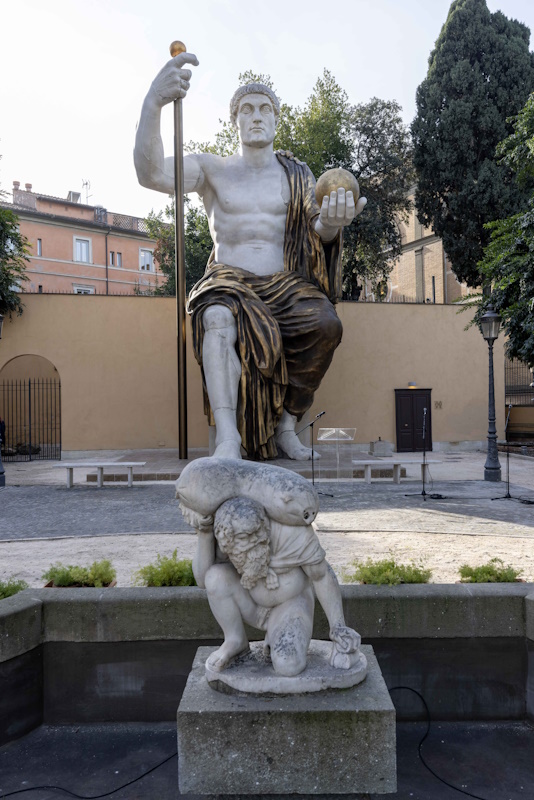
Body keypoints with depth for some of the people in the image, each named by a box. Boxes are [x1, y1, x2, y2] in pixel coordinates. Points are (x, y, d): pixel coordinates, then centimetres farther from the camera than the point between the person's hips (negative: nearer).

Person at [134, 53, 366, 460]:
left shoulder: (297, 174, 16)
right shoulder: (211, 168, 10)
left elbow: (317, 227, 0)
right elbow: (151, 173, -9)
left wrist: (332, 222, -27)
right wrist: (153, 101, -28)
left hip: (285, 285, 2)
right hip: (230, 284, -1)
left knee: (326, 322, -30)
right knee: (218, 317, -37)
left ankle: (287, 423, -15)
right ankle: (228, 437, -44)